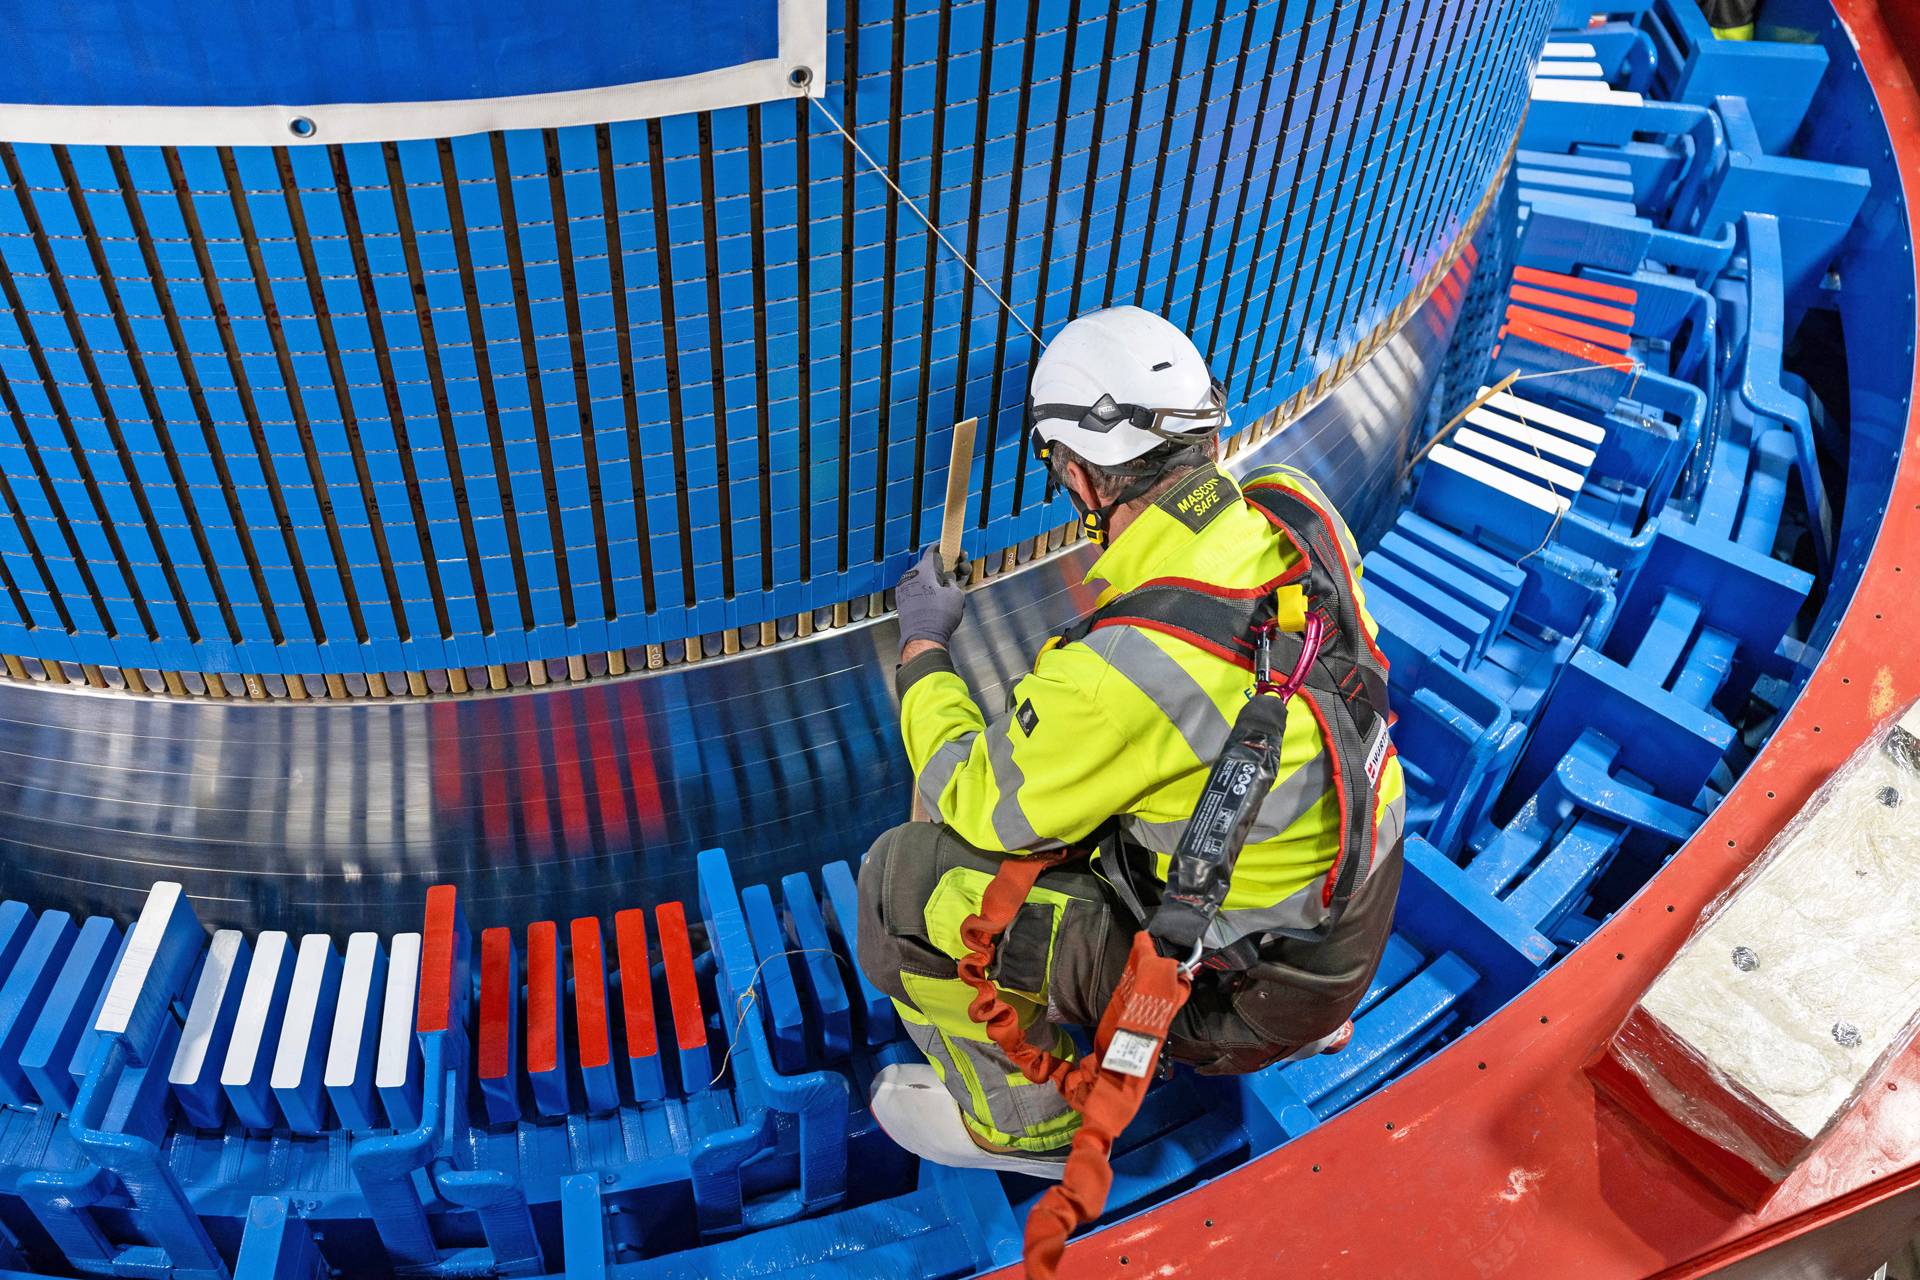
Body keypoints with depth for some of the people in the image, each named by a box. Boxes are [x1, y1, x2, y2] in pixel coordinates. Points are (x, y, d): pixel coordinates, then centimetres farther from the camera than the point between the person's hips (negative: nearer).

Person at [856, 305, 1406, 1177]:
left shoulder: (1121, 676, -33)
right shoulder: (1294, 509, -13)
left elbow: (976, 806, -15)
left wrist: (923, 645, -2)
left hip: (1244, 992, -7)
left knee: (907, 877, -8)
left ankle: (1025, 1120, 18)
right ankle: (1302, 1021, 31)